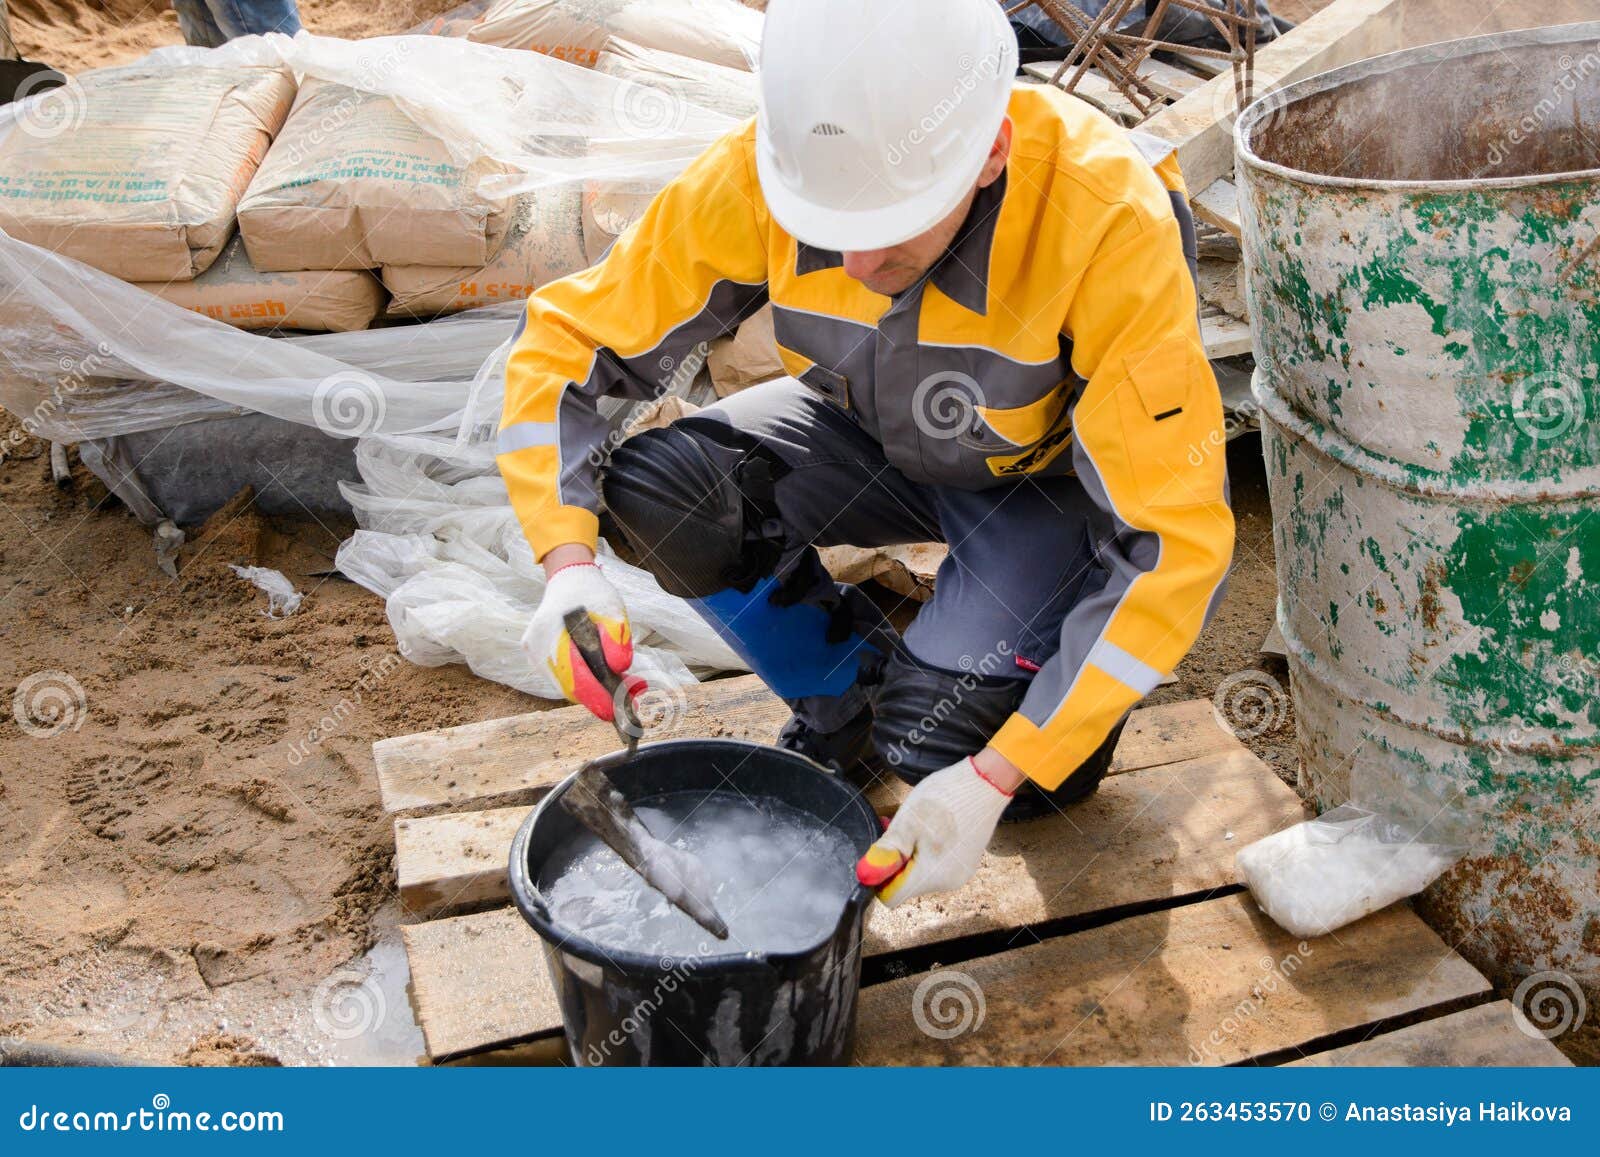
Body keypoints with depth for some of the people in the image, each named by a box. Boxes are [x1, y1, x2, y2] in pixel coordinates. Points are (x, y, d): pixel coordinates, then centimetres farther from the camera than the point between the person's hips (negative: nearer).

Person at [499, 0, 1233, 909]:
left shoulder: (1110, 226, -36)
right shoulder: (759, 178, -27)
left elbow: (1176, 542, -32)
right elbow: (571, 338, -16)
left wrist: (992, 780, -34)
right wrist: (570, 565, -33)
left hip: (1073, 477, -4)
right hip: (889, 438, 4)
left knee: (934, 731, -28)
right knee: (658, 487, -21)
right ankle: (846, 705, 5)